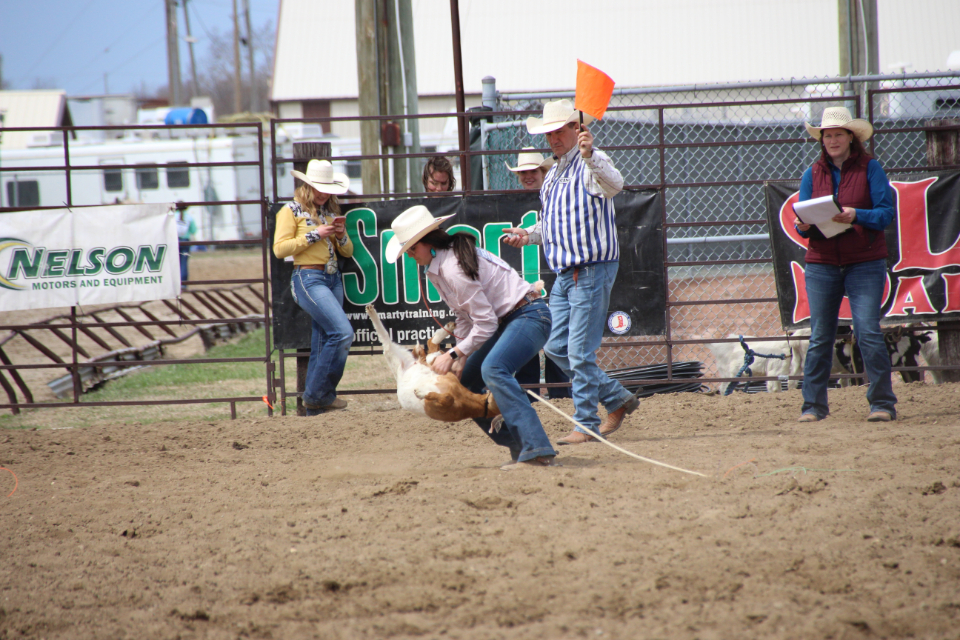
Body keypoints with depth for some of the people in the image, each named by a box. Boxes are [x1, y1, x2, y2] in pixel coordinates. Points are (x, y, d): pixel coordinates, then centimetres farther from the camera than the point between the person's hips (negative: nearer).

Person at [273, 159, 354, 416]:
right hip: (308, 279, -7)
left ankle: (314, 405, 9)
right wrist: (314, 235, -13)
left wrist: (341, 235, -2)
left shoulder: (330, 212, 17)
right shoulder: (291, 211, -1)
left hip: (333, 279, 7)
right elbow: (279, 248, -10)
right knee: (342, 332, -19)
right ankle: (319, 394, -11)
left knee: (322, 341, 5)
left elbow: (347, 252, 20)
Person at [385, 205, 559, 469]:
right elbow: (464, 315, 15)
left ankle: (538, 452, -42)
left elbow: (485, 324, -21)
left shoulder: (453, 268, -24)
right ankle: (520, 447, 8)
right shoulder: (438, 265, 8)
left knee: (492, 370, -35)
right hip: (506, 321, 11)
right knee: (464, 383, 11)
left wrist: (454, 354, -14)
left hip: (529, 316, -11)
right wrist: (460, 358, 9)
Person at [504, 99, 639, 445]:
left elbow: (613, 185, -35)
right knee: (556, 348, 10)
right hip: (564, 273, 10)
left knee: (580, 351, -7)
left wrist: (589, 154, -51)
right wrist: (529, 235, 10)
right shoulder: (553, 175, 17)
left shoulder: (591, 164, -11)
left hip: (593, 271, -10)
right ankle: (617, 399, 20)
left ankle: (586, 425, 3)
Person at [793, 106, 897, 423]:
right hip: (822, 264, 3)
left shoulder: (870, 169, 1)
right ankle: (813, 405, 9)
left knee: (868, 332, -10)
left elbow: (886, 213, -6)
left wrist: (856, 216, -23)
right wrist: (803, 225, -15)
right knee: (819, 337, 3)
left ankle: (882, 403, -4)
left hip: (865, 263, -3)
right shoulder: (812, 175, 10)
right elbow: (802, 222, 9)